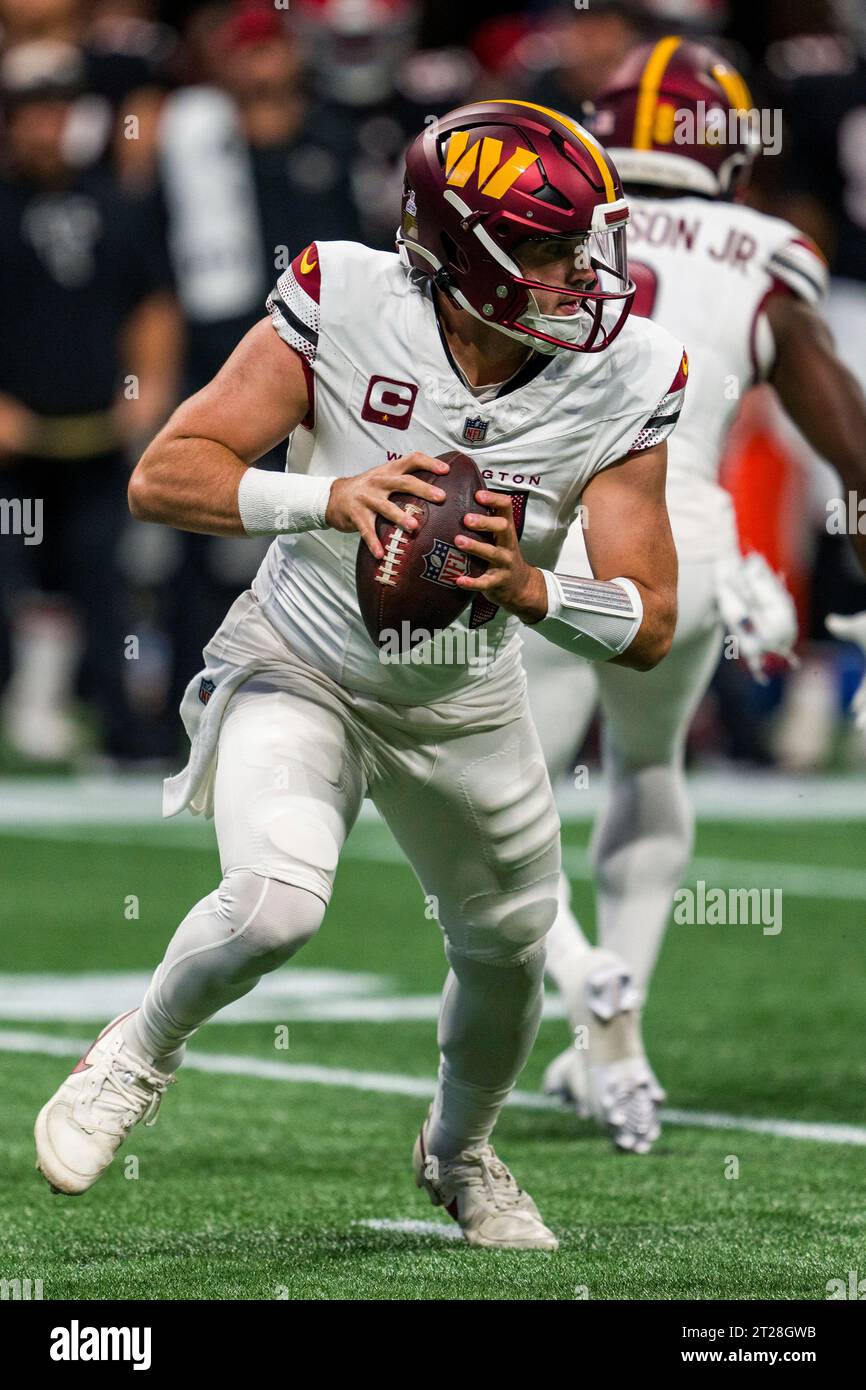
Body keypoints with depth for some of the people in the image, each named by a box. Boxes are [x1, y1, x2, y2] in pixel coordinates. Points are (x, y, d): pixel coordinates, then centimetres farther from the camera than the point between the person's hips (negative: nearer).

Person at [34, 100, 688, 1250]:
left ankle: (460, 1153, 52)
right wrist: (331, 498, -43)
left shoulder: (622, 380, -20)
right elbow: (162, 477, -27)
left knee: (507, 957, 18)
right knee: (278, 903, -29)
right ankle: (142, 1051, 4)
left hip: (465, 707, 4)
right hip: (299, 668, -4)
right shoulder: (346, 307, -27)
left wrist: (530, 591, -37)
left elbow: (649, 627, -17)